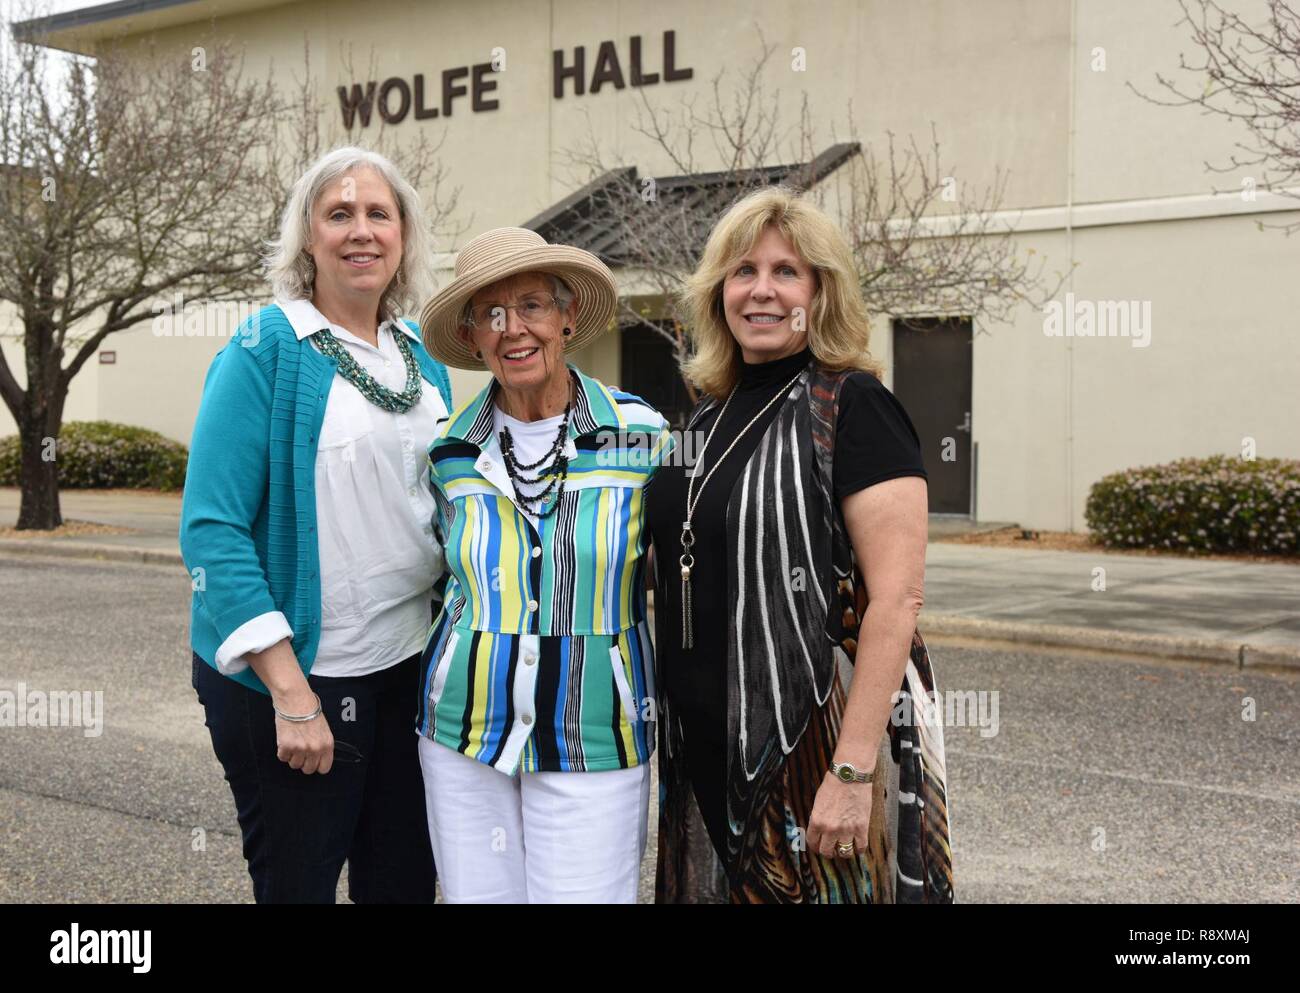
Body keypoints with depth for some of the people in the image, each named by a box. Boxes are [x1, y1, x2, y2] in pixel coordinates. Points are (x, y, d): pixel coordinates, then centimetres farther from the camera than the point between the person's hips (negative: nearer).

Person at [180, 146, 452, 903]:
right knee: (298, 883, 7)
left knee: (405, 881, 14)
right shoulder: (267, 351, -10)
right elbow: (213, 527, -15)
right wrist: (290, 693, -20)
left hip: (408, 668, 6)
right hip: (293, 673, -5)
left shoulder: (423, 358, 9)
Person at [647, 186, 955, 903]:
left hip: (819, 734, -7)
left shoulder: (852, 407, -11)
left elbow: (897, 598, -18)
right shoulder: (711, 415, 11)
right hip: (706, 747, 7)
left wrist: (852, 771, -23)